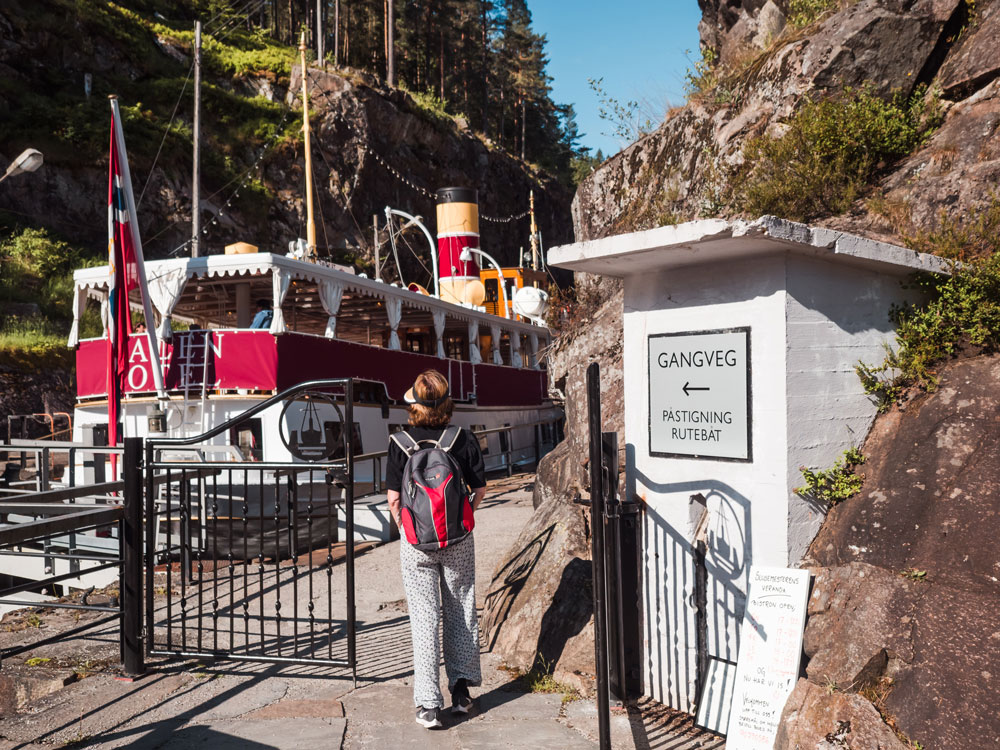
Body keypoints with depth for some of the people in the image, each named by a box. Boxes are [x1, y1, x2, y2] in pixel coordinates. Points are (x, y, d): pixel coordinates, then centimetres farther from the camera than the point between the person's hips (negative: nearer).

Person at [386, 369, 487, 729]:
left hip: (416, 541, -1)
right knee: (461, 612, 17)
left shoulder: (400, 442, -8)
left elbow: (393, 497, -6)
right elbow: (480, 489, 1)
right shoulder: (465, 439, -6)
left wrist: (404, 528, 10)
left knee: (424, 618, 5)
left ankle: (428, 705, 7)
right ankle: (461, 688, 26)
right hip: (459, 539, 1)